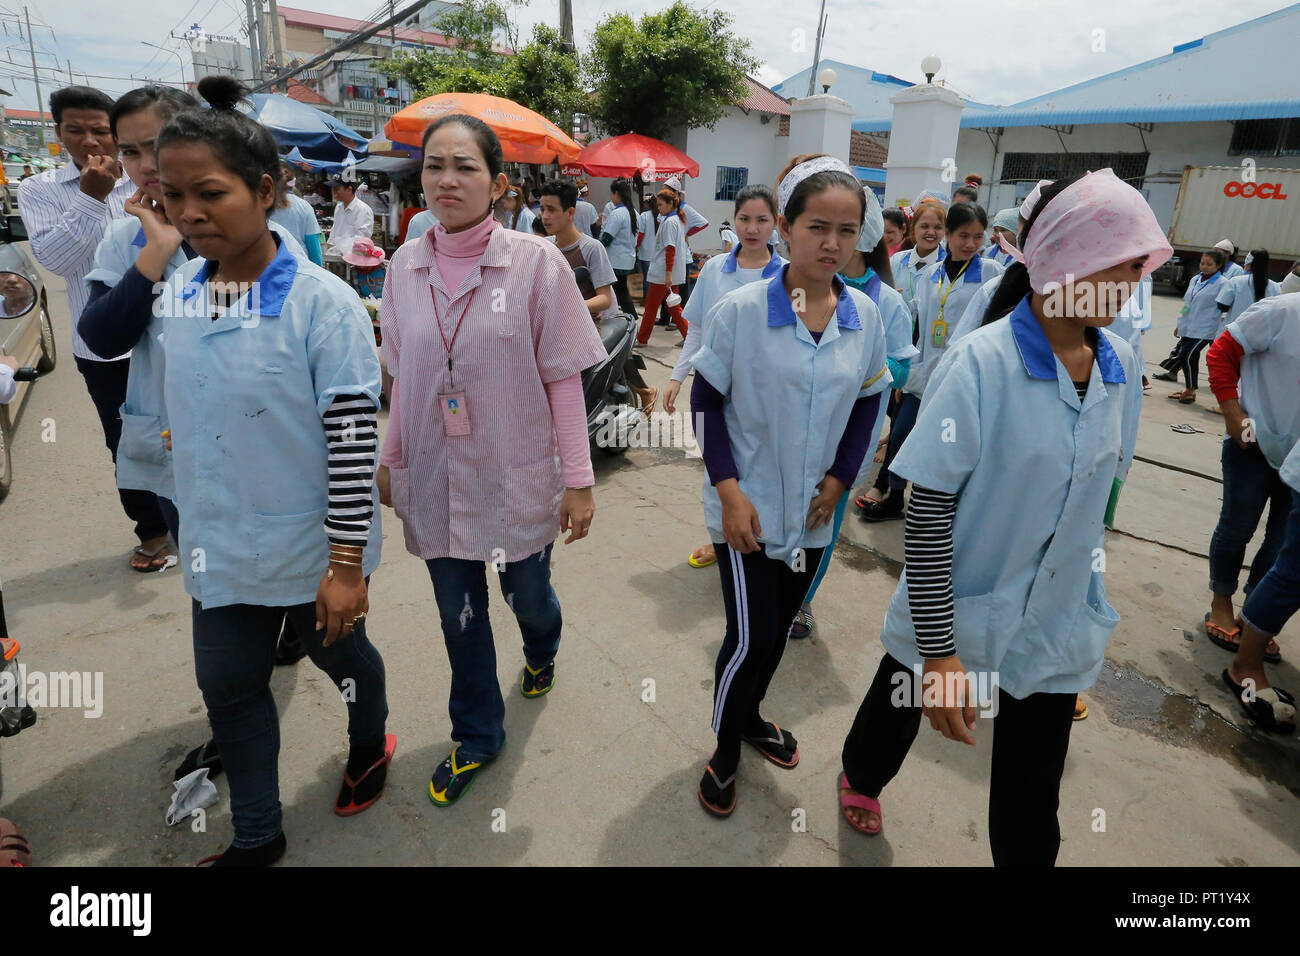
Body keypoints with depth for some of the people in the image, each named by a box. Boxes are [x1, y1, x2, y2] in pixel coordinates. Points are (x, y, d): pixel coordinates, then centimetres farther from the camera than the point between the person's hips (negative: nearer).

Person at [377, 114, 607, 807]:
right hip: (434, 481, 3)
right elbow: (403, 379, 10)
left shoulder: (535, 262, -10)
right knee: (458, 614, 13)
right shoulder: (405, 266, 1)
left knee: (527, 596, 15)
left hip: (517, 478, -2)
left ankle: (541, 654, 54)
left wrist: (577, 479, -9)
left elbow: (563, 380, -9)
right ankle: (476, 738, 37)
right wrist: (390, 459, 14)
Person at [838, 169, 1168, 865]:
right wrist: (938, 648, -22)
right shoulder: (980, 363, -21)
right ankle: (860, 779, 57)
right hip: (956, 612, -3)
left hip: (1058, 623, 4)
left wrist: (1086, 592, 16)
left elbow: (1097, 487, 11)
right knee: (897, 712, 24)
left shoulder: (1119, 365, -3)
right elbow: (928, 510, -22)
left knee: (1031, 806, 15)